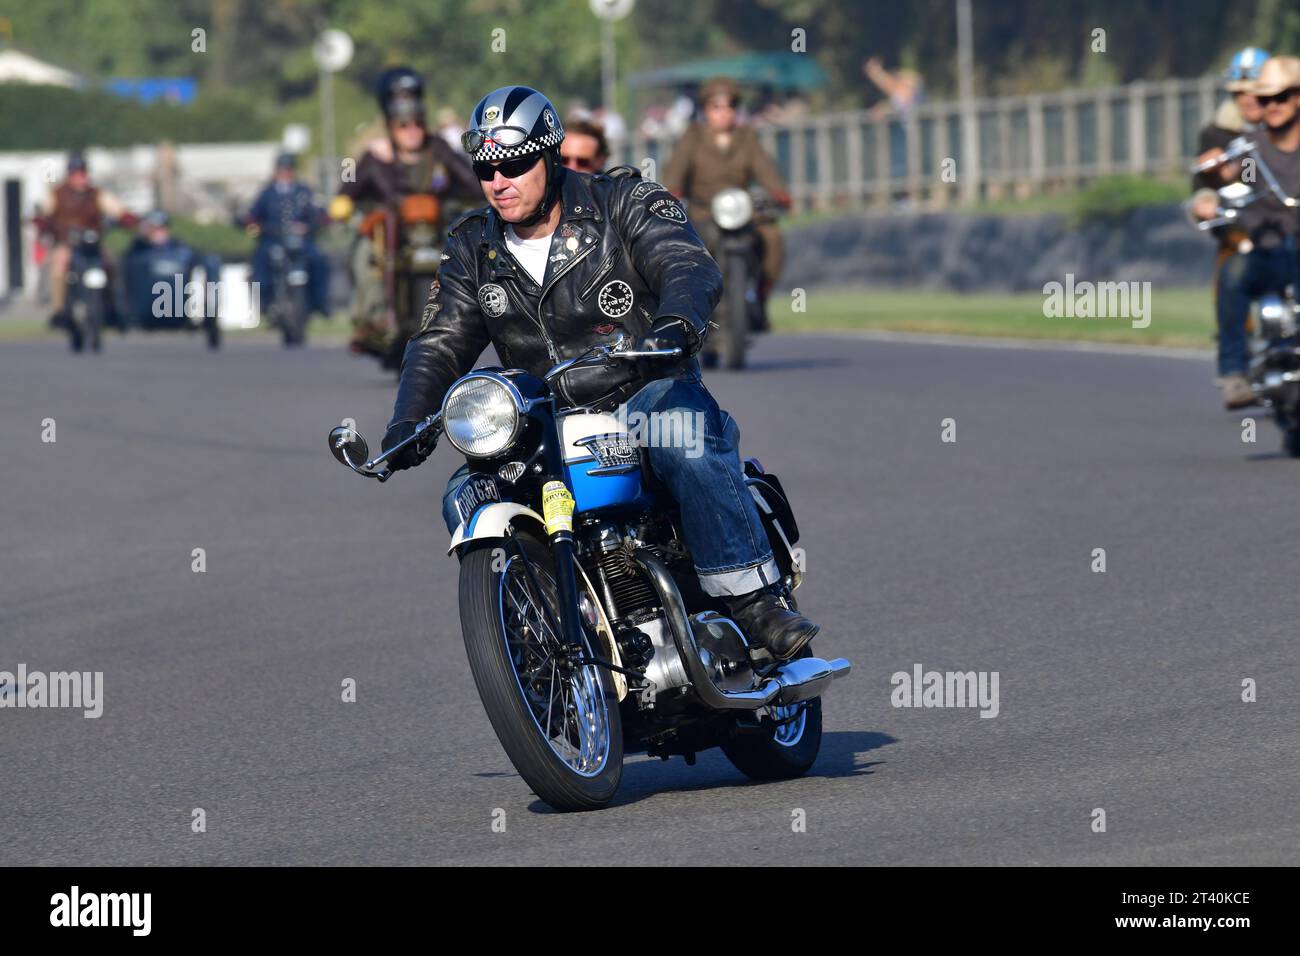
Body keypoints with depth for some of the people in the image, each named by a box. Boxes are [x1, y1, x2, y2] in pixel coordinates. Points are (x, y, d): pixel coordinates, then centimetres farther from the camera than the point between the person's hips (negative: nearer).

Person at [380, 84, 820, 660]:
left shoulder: (622, 202, -2)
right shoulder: (473, 250, 11)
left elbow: (692, 269, -17)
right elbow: (440, 346, 8)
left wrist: (674, 325, -41)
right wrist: (407, 423, -12)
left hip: (647, 396, -4)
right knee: (464, 499, -20)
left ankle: (753, 601, -36)